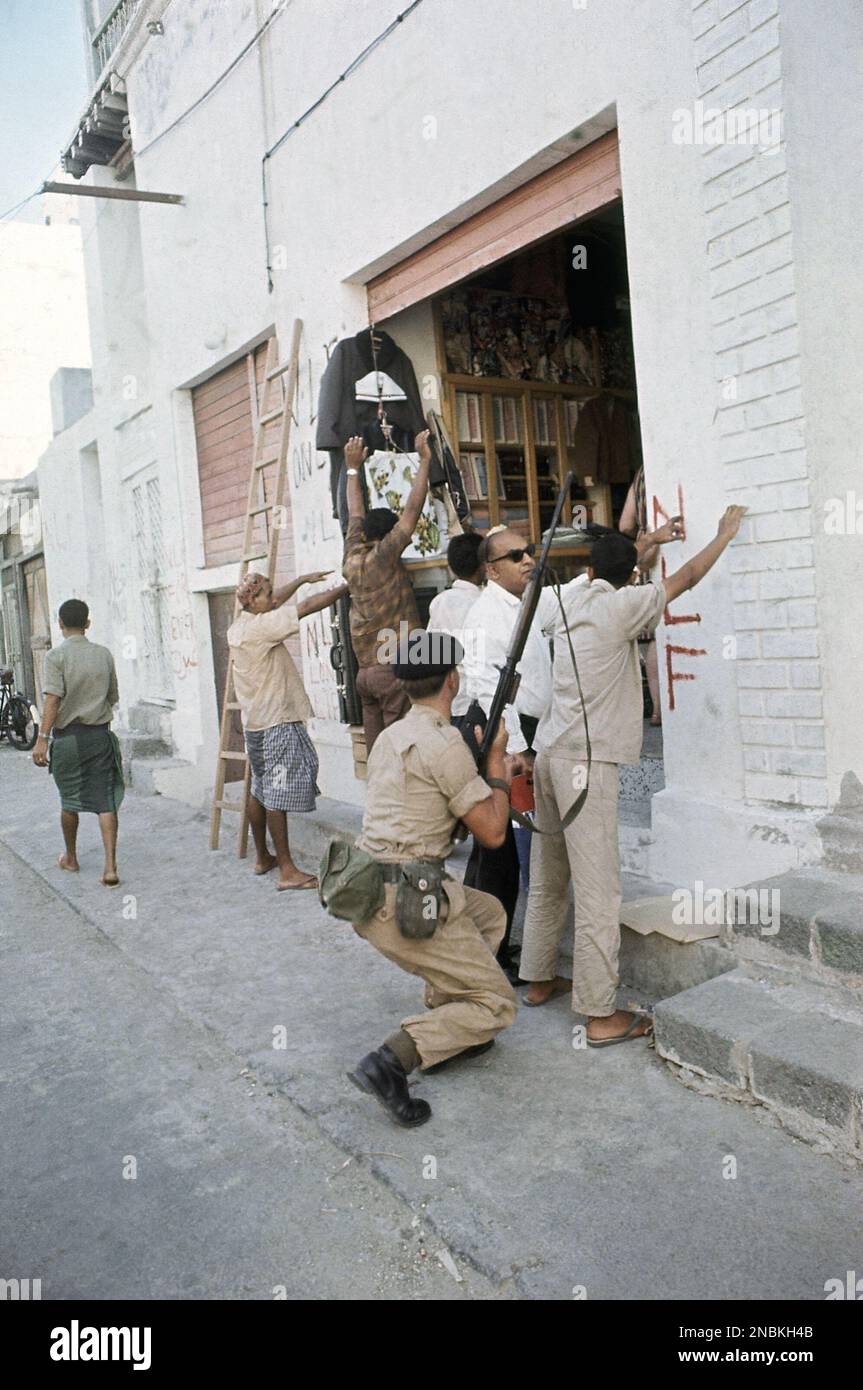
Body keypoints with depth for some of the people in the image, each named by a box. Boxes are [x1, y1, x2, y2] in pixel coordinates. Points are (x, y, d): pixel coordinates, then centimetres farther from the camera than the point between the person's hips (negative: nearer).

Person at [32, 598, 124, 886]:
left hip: (69, 735, -2)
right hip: (101, 735, 2)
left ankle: (71, 858, 32)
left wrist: (42, 739, -19)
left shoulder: (57, 655, -8)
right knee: (106, 801, -1)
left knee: (69, 800, 15)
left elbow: (52, 700, -18)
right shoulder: (104, 654, 4)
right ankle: (110, 866, -9)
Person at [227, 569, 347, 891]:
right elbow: (307, 607, -18)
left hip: (255, 722, 10)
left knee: (261, 790, 17)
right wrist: (347, 587, -8)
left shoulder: (238, 628, 10)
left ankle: (262, 858, 29)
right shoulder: (259, 627, -18)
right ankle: (287, 871, -7)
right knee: (277, 795, -9)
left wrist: (302, 580, 32)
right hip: (277, 722, -10)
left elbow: (274, 603, 28)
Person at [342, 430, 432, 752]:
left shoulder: (352, 559, 12)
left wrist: (353, 468, 36)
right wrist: (424, 460, 0)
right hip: (395, 668, -7)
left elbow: (356, 514, 25)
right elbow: (413, 509, -7)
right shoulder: (382, 557, -6)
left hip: (366, 671, 8)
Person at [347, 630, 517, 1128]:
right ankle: (392, 1061, -13)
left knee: (489, 912, 28)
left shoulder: (390, 737, 12)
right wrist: (497, 764, 4)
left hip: (367, 889, 9)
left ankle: (443, 1029, 24)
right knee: (496, 1004, 3)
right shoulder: (446, 745, -15)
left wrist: (487, 764, 20)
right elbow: (493, 832, -9)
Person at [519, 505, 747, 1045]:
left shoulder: (570, 601, 12)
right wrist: (727, 533, 20)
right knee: (598, 886, -4)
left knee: (548, 877, 18)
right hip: (587, 761, -8)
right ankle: (602, 1015, 1)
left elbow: (600, 569, 34)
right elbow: (686, 579, 4)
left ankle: (539, 978, 30)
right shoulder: (619, 606, -7)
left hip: (550, 753, 8)